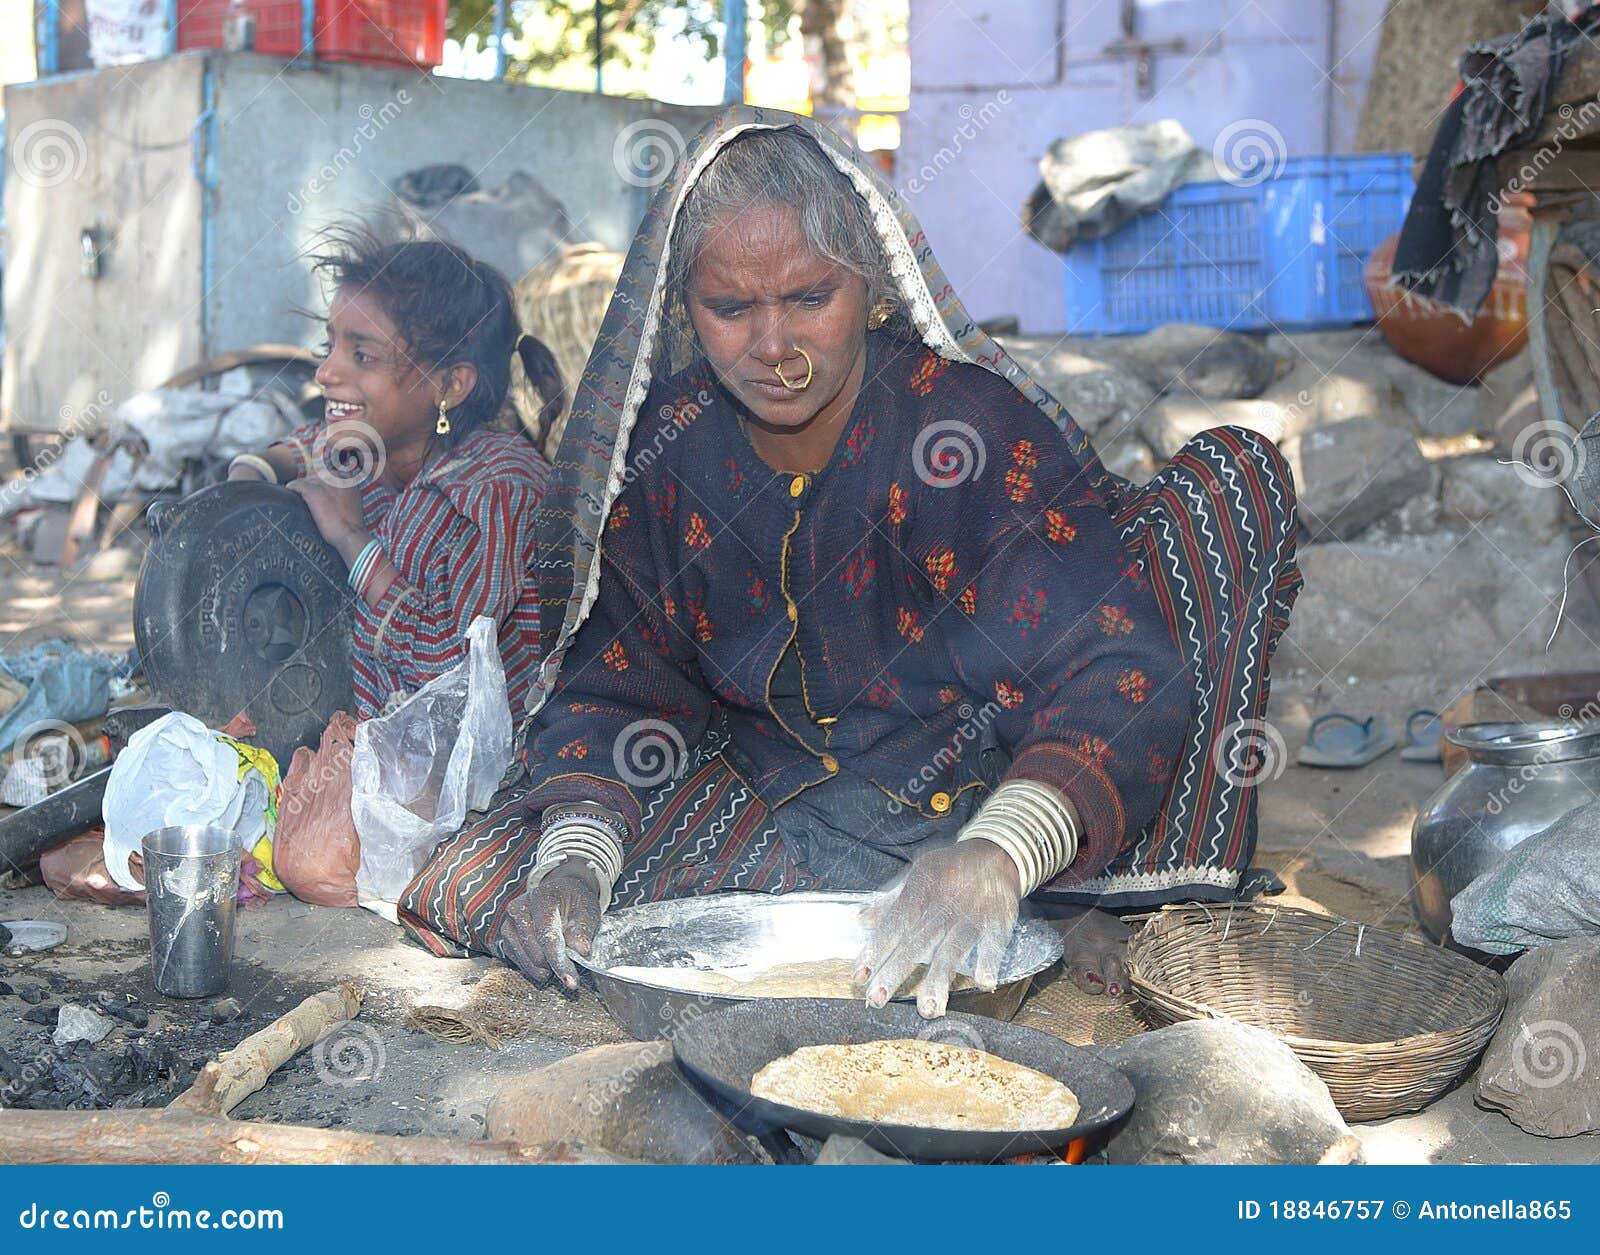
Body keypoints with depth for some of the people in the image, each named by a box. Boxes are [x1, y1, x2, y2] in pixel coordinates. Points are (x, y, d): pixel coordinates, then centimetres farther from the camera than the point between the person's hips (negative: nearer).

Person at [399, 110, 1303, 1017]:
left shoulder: (982, 426, -17)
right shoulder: (665, 448, -5)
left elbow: (1120, 675, -26)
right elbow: (613, 682, -1)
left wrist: (996, 858, -45)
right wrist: (576, 858, -23)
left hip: (991, 800, -3)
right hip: (780, 819, 4)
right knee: (478, 889, -18)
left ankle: (1089, 910, -16)